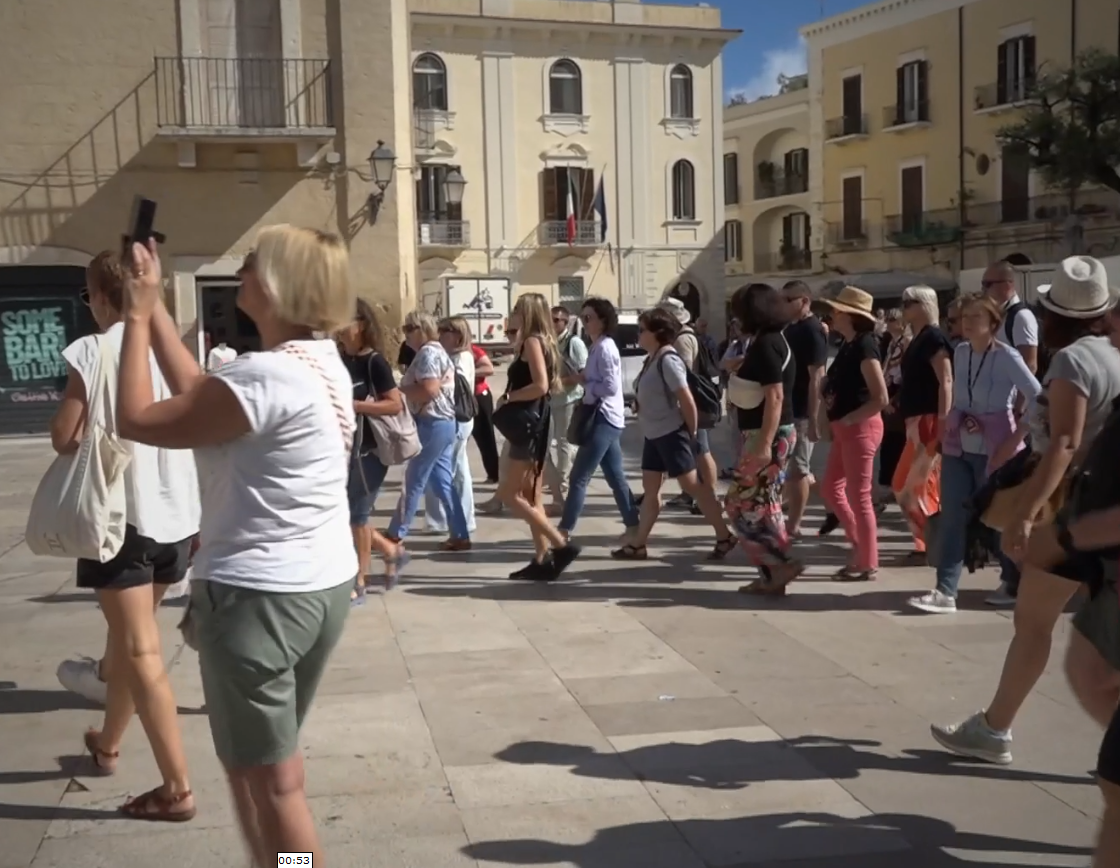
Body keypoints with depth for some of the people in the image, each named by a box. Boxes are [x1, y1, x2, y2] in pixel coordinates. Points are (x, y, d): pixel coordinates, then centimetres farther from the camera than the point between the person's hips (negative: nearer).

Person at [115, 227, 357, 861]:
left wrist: (139, 316, -5)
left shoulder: (267, 375, -23)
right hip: (323, 584, 10)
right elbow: (202, 393, 12)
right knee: (273, 762, 25)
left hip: (260, 594, -10)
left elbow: (138, 419, -16)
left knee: (268, 780, 4)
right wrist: (156, 309, 14)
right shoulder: (322, 361, 6)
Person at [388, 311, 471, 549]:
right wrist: (405, 389, 8)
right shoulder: (437, 351, 19)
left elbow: (429, 390, -24)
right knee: (443, 481, 9)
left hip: (432, 424, -10)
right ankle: (460, 536, 9)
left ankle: (395, 534, 7)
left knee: (414, 480, -1)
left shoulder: (427, 353, -13)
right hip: (444, 422, 10)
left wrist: (399, 390, -12)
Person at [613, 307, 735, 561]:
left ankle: (724, 537, 5)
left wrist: (691, 433, -13)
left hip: (671, 434, -9)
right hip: (654, 434, 10)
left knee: (691, 485, -4)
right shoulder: (652, 359, 10)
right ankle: (637, 545, 17)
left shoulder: (668, 360, -18)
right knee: (650, 489, 11)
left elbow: (686, 399, -20)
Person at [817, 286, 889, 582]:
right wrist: (834, 420, 1)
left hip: (860, 427, -9)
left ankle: (867, 565, 6)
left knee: (858, 495, -3)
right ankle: (859, 544, 26)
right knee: (831, 488, 16)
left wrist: (849, 419, -15)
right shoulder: (848, 345, 10)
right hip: (845, 429, 9)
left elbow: (881, 398, -21)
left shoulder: (864, 346, -16)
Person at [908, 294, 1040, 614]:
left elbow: (1040, 400, -16)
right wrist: (950, 432, -2)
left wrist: (1015, 440, -15)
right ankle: (945, 591, -1)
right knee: (952, 517, -1)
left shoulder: (1006, 356, -14)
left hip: (994, 449, -5)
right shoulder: (960, 352, 5)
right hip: (958, 447, 5)